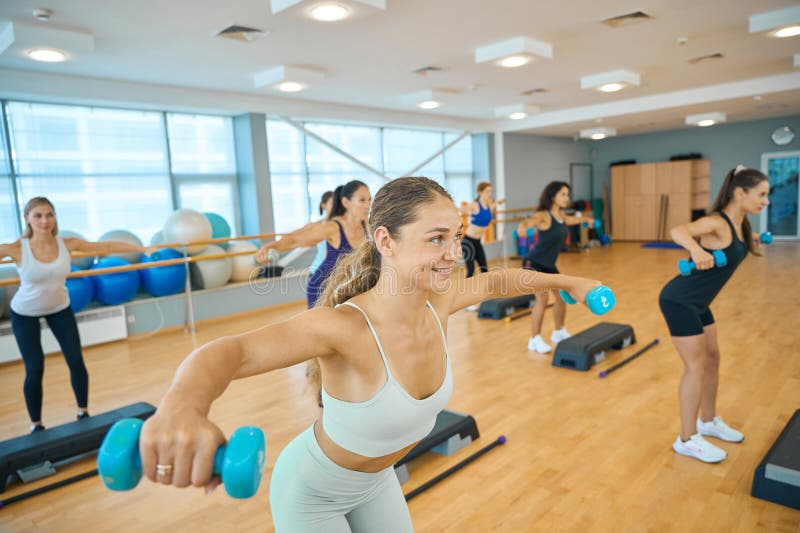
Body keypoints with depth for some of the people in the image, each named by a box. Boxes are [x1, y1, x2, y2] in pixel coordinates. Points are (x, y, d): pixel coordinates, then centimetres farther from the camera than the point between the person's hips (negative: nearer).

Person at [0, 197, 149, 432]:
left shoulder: (67, 244, -19)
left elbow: (106, 247, -13)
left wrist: (143, 248, -11)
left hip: (60, 309, 3)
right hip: (25, 314, -2)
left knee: (76, 361, 2)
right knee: (34, 369, 0)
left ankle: (83, 412, 22)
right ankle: (36, 425, 19)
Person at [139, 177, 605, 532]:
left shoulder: (438, 302, -18)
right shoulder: (344, 326, -38)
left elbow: (495, 282, 2)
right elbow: (230, 352, -52)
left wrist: (569, 282, 11)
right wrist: (182, 408, -72)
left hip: (375, 482, 6)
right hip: (312, 493, -5)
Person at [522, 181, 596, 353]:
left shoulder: (560, 214, 5)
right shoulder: (544, 215, -20)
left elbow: (569, 220, 31)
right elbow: (529, 221, -43)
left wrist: (585, 219, 47)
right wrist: (524, 226, -67)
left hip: (549, 265, 9)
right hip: (534, 264, -9)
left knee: (562, 296, 14)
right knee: (542, 299, -19)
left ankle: (559, 332, 36)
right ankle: (534, 340, -5)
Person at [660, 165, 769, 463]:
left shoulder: (738, 223, 4)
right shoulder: (717, 222, -23)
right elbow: (677, 231, -45)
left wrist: (750, 242, 35)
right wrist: (696, 250, -62)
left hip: (698, 302, 10)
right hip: (679, 302, -10)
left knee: (712, 359, 19)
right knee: (696, 367, -3)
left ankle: (709, 422, 38)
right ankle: (687, 440, 10)